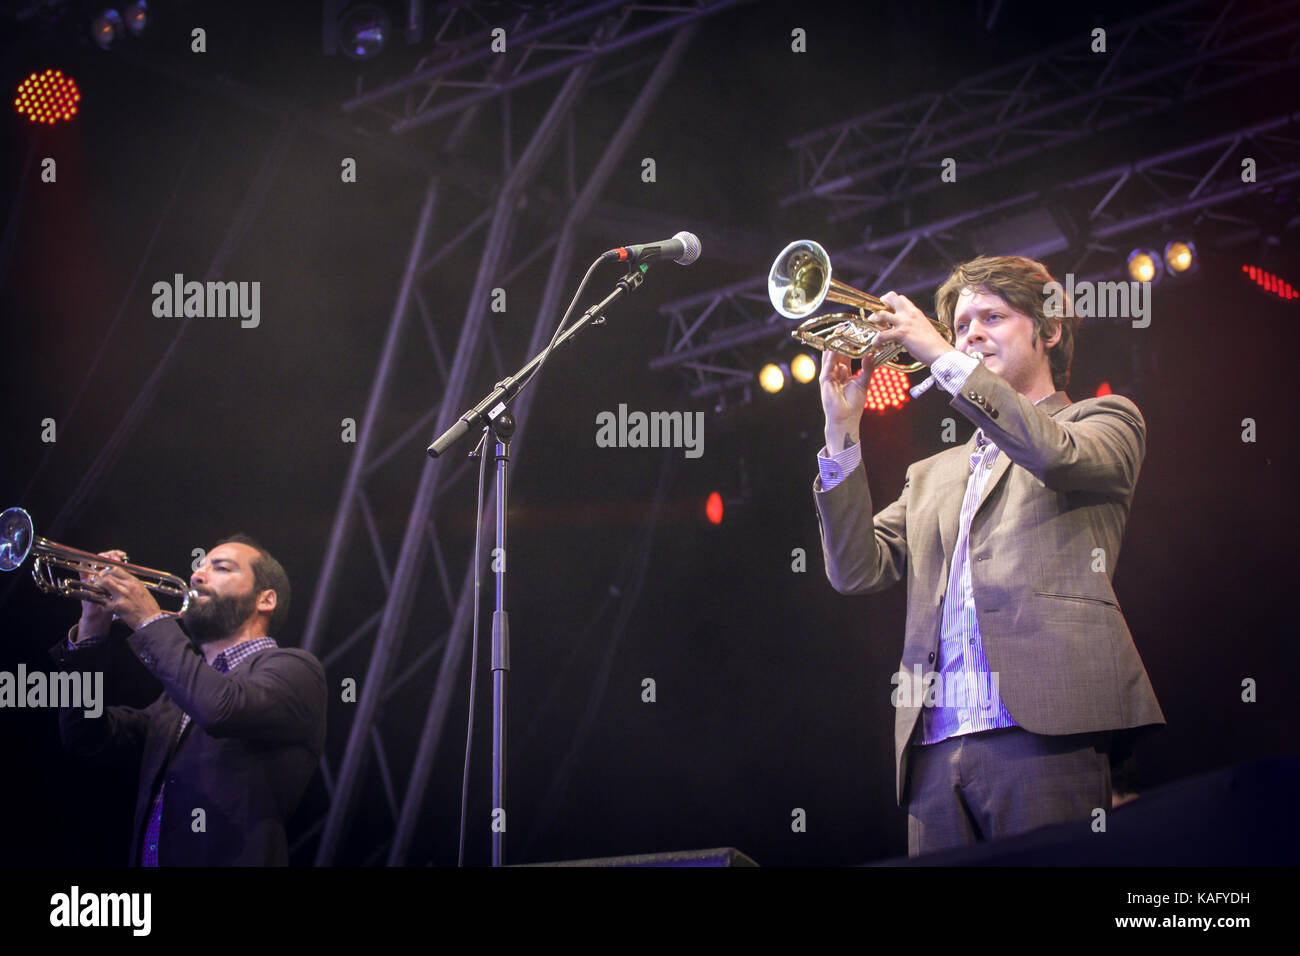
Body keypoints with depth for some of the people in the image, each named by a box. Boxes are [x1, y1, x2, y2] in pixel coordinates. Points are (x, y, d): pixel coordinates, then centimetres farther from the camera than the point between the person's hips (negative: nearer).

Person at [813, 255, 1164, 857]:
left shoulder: (1104, 422, 15)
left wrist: (942, 356, -7)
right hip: (934, 748, 5)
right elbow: (857, 571, 14)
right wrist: (842, 430, 5)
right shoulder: (931, 475, 28)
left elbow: (1057, 456, -10)